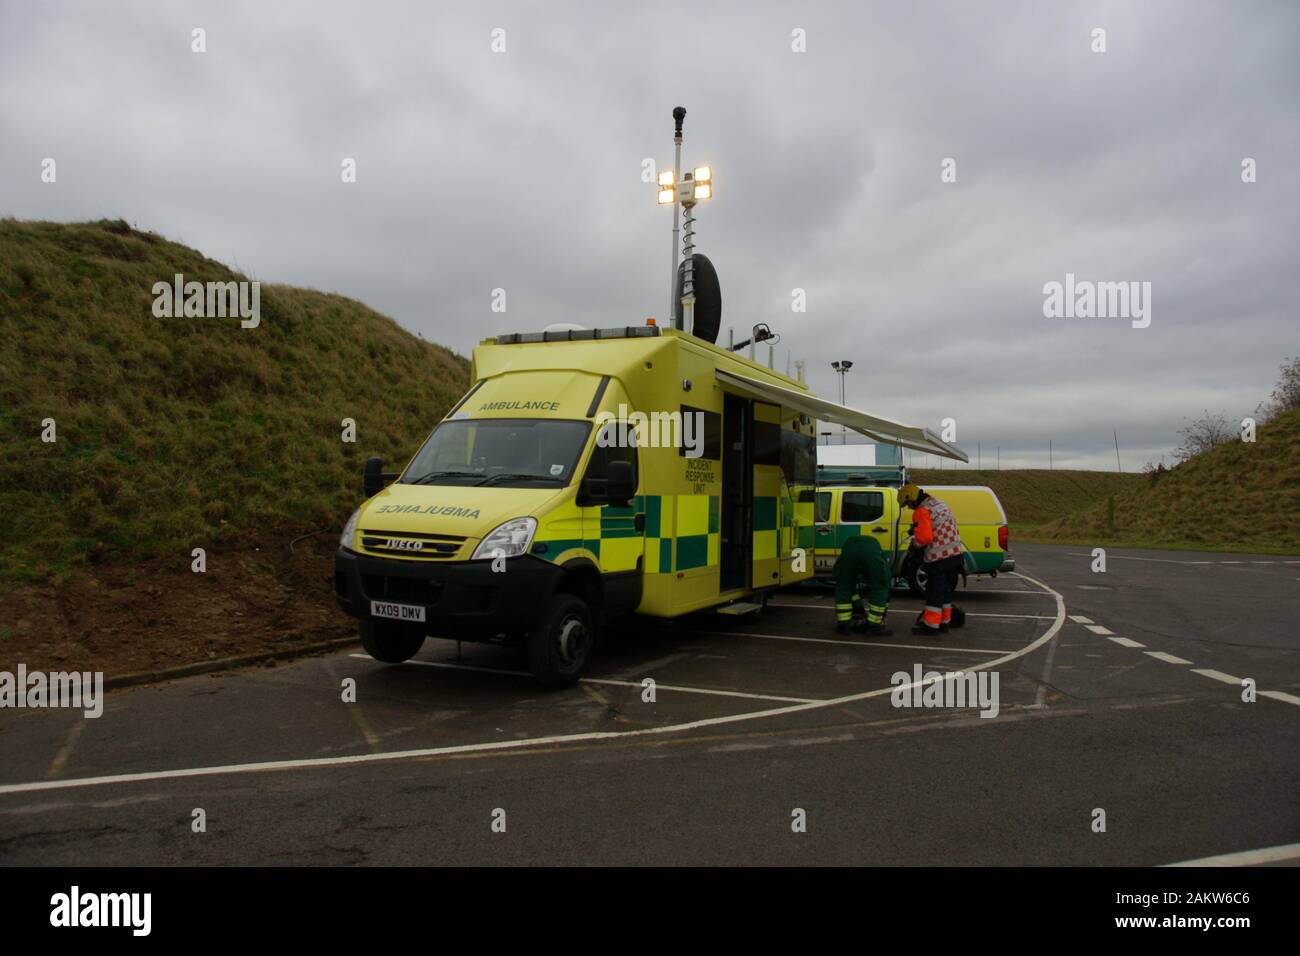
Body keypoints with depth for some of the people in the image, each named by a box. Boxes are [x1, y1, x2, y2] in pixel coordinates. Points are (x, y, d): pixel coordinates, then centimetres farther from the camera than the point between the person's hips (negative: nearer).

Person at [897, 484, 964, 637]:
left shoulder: (922, 511, -14)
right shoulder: (941, 505, 15)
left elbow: (924, 537, -21)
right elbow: (952, 529, 19)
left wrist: (914, 540, -2)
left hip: (938, 558, -9)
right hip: (955, 554, 9)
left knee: (934, 592, -2)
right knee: (946, 590, 17)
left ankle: (931, 625, 3)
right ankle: (944, 622, 24)